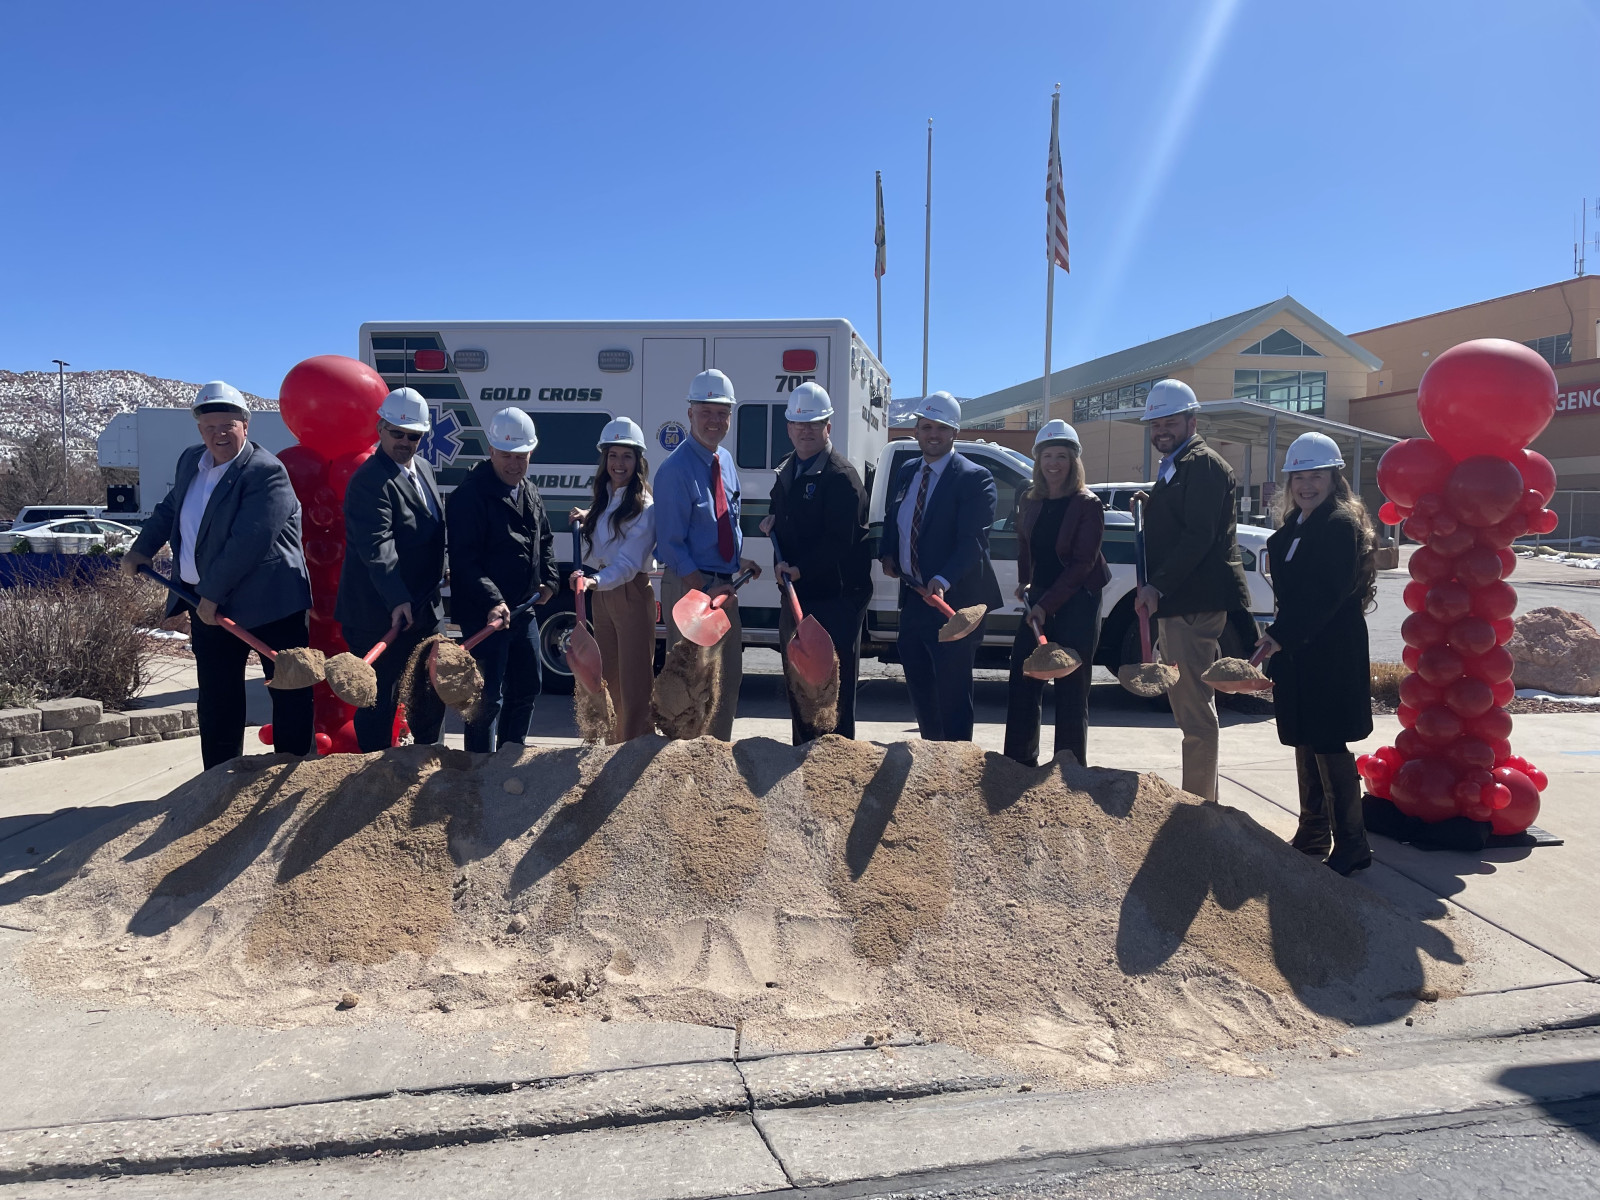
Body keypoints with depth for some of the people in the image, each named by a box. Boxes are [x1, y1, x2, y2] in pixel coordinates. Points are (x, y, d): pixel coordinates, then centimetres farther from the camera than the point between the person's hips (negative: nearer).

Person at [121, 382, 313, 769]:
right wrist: (142, 548, 16)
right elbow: (169, 509, 28)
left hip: (268, 603, -7)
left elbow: (247, 541, -23)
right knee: (216, 701, 14)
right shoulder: (190, 461, 10)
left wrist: (212, 594, -20)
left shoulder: (266, 472, -17)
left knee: (289, 693, 2)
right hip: (208, 605, 8)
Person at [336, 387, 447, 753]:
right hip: (380, 615, -9)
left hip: (425, 609, 9)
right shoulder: (369, 480, -18)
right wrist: (397, 599, -39)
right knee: (380, 702, 2)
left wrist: (440, 568, 20)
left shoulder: (424, 469, 11)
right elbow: (377, 546, -30)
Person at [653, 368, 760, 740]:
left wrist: (739, 560, 6)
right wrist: (705, 591, -21)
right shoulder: (676, 469, -15)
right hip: (689, 585, -8)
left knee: (729, 679, 17)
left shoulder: (726, 462, 9)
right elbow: (670, 545, -18)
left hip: (725, 585, 8)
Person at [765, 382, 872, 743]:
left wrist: (801, 570, -21)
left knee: (834, 693, -4)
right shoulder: (786, 471, 15)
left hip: (834, 598, -9)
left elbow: (840, 540, -19)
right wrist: (773, 524, 7)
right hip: (795, 596, 9)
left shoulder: (840, 476, -12)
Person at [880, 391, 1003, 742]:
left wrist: (943, 580, -34)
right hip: (913, 597, 7)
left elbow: (973, 540, -20)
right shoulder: (906, 473, 12)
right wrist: (889, 555, 4)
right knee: (920, 689, 16)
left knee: (952, 694, -2)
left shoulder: (975, 478, -10)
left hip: (953, 600, -7)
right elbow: (891, 522, 24)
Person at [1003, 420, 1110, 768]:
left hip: (1077, 604, -5)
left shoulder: (1088, 504, -10)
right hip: (1038, 601, 5)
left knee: (1071, 690, 0)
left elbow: (1083, 562, -14)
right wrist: (1024, 583, 6)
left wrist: (1047, 604, -17)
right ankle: (1019, 763, 15)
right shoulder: (1029, 501, 7)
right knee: (1023, 683, 4)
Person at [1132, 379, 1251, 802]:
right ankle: (1201, 799, 25)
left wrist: (1157, 586, -22)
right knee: (1187, 708, 16)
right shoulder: (1172, 467, 22)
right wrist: (1150, 506, 12)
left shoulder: (1203, 465, -9)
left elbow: (1198, 535, -19)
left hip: (1194, 605, -11)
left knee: (1196, 712, -7)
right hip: (1175, 604, 11)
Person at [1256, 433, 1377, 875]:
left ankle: (1351, 844, 4)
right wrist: (1279, 638, 9)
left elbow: (1327, 593, -21)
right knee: (1305, 743, 14)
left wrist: (1281, 636, -25)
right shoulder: (1294, 526, 14)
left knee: (1327, 744, -6)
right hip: (1297, 649, 9)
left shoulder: (1341, 524, -12)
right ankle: (1312, 835, 26)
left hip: (1329, 652, -9)